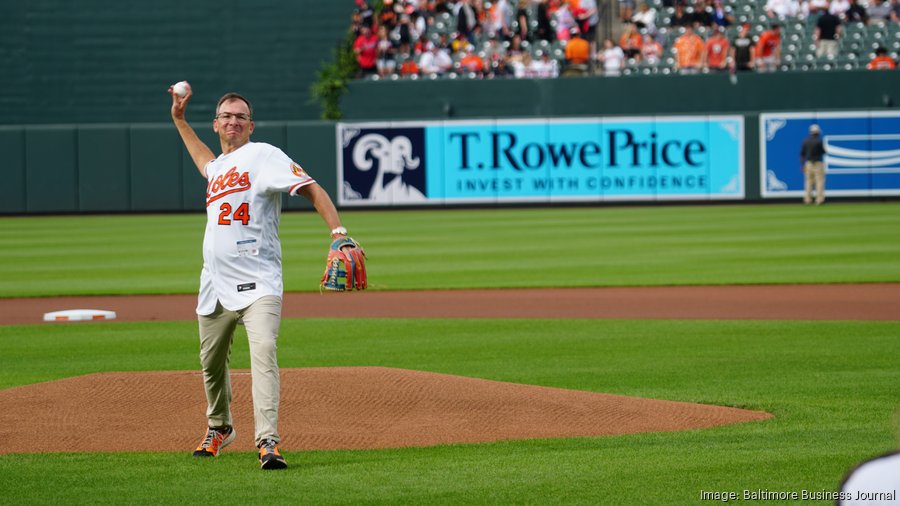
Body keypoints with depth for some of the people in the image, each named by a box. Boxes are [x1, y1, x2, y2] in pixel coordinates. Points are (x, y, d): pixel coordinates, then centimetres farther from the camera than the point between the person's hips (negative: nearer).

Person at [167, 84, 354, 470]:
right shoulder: (219, 167, 19)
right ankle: (219, 428, 40)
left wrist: (338, 232, -26)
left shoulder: (263, 155, -4)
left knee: (263, 352, -23)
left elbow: (311, 190, -13)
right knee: (212, 362, 17)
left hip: (257, 282, -8)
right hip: (216, 285, 8)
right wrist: (179, 119, 47)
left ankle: (268, 442, -29)